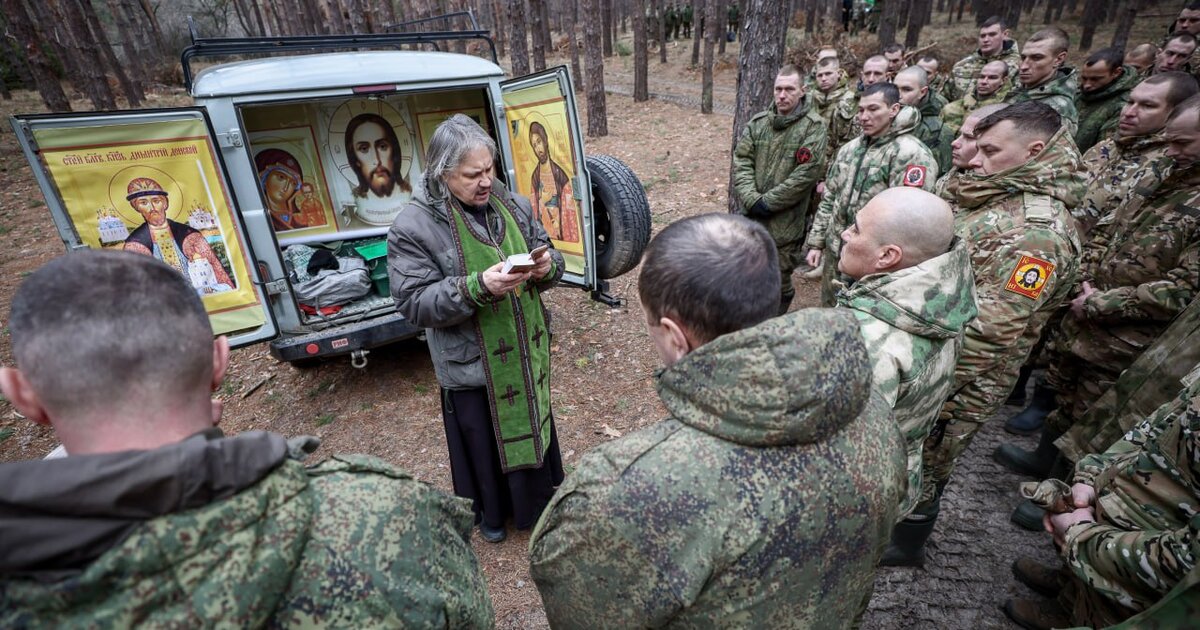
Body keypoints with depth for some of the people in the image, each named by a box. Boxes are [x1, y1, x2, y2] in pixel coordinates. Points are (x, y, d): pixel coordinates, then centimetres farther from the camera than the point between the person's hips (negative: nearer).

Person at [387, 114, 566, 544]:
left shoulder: (511, 204, -2)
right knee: (484, 441, 17)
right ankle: (490, 512, 47)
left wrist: (548, 264, -17)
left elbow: (545, 251, 8)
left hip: (526, 353, 5)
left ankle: (538, 499, 53)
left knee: (533, 426, 23)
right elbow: (413, 302, -18)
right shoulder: (414, 227, -16)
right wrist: (478, 287, -30)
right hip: (471, 365, -4)